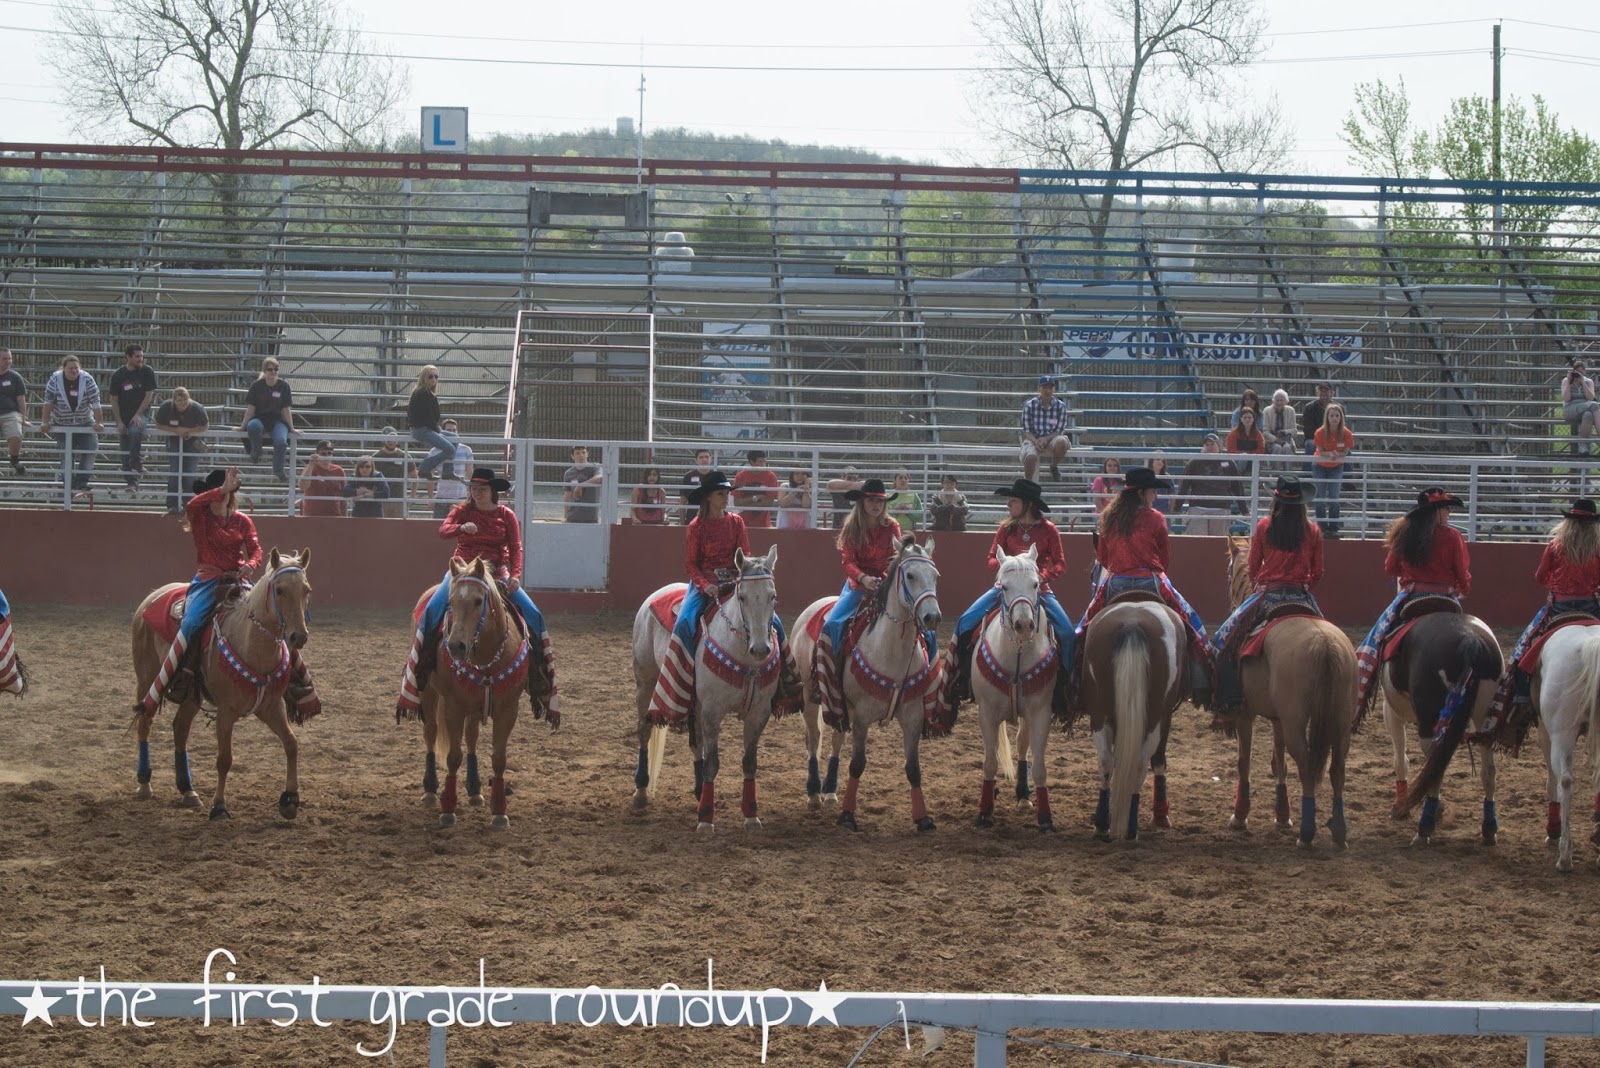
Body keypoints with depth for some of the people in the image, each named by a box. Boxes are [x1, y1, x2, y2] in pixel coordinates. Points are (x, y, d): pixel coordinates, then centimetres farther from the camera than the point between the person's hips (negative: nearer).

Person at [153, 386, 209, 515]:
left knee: (190, 474, -7)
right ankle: (173, 506, -9)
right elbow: (159, 426, -6)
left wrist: (189, 431, -22)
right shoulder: (166, 408, -16)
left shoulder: (196, 409, -18)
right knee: (174, 473, -12)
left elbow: (205, 426, -7)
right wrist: (175, 430, -21)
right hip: (173, 440, 0)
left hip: (192, 441, 0)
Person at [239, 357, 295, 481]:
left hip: (277, 421, 0)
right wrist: (243, 426, -3)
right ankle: (256, 452, -11)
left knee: (281, 441, -30)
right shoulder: (257, 386, -3)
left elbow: (286, 409, 2)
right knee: (253, 426, -38)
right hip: (260, 419, 0)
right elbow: (250, 408, -1)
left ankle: (279, 471, -15)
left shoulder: (283, 386, -1)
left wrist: (291, 428, 1)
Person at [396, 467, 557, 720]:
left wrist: (515, 576, -19)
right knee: (432, 610, -26)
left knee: (532, 614, -16)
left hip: (497, 573, 1)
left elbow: (516, 548, -3)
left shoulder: (506, 516, 4)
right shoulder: (462, 511, 3)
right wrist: (462, 528, -36)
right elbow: (443, 530, -14)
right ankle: (417, 673, -18)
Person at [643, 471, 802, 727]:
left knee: (771, 619, -13)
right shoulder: (697, 526, -2)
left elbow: (745, 556, 5)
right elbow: (690, 564, -2)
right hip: (705, 583, -3)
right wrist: (705, 585, -19)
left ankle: (785, 678, -2)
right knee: (685, 624, -27)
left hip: (734, 581, 3)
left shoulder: (736, 521, 7)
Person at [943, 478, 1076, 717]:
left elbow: (1060, 565, -3)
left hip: (1038, 588, -2)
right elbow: (992, 559, 3)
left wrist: (1042, 576, -22)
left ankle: (1066, 686, -3)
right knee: (966, 622, -15)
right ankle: (956, 683, -4)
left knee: (1066, 632, -21)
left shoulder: (1048, 530, -2)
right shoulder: (1007, 529, 4)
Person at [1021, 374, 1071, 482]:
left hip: (1052, 438, 1)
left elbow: (1060, 431, -4)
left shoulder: (1060, 406, -3)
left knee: (1061, 442, -34)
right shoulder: (1029, 405, -4)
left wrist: (1046, 439, -23)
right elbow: (1027, 430, -3)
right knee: (1030, 457, -35)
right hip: (1033, 439, -1)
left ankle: (1054, 467, -3)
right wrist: (1036, 442, -23)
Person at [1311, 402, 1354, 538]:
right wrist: (1329, 454, -35)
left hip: (1336, 467, 0)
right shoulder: (1320, 432, -22)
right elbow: (1320, 451, -14)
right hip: (1320, 466, 0)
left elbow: (1345, 452, -12)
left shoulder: (1346, 433, -21)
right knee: (1320, 498, 1)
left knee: (1334, 499, -8)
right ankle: (1322, 528, 10)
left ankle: (1333, 528, 1)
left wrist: (1335, 454, -33)